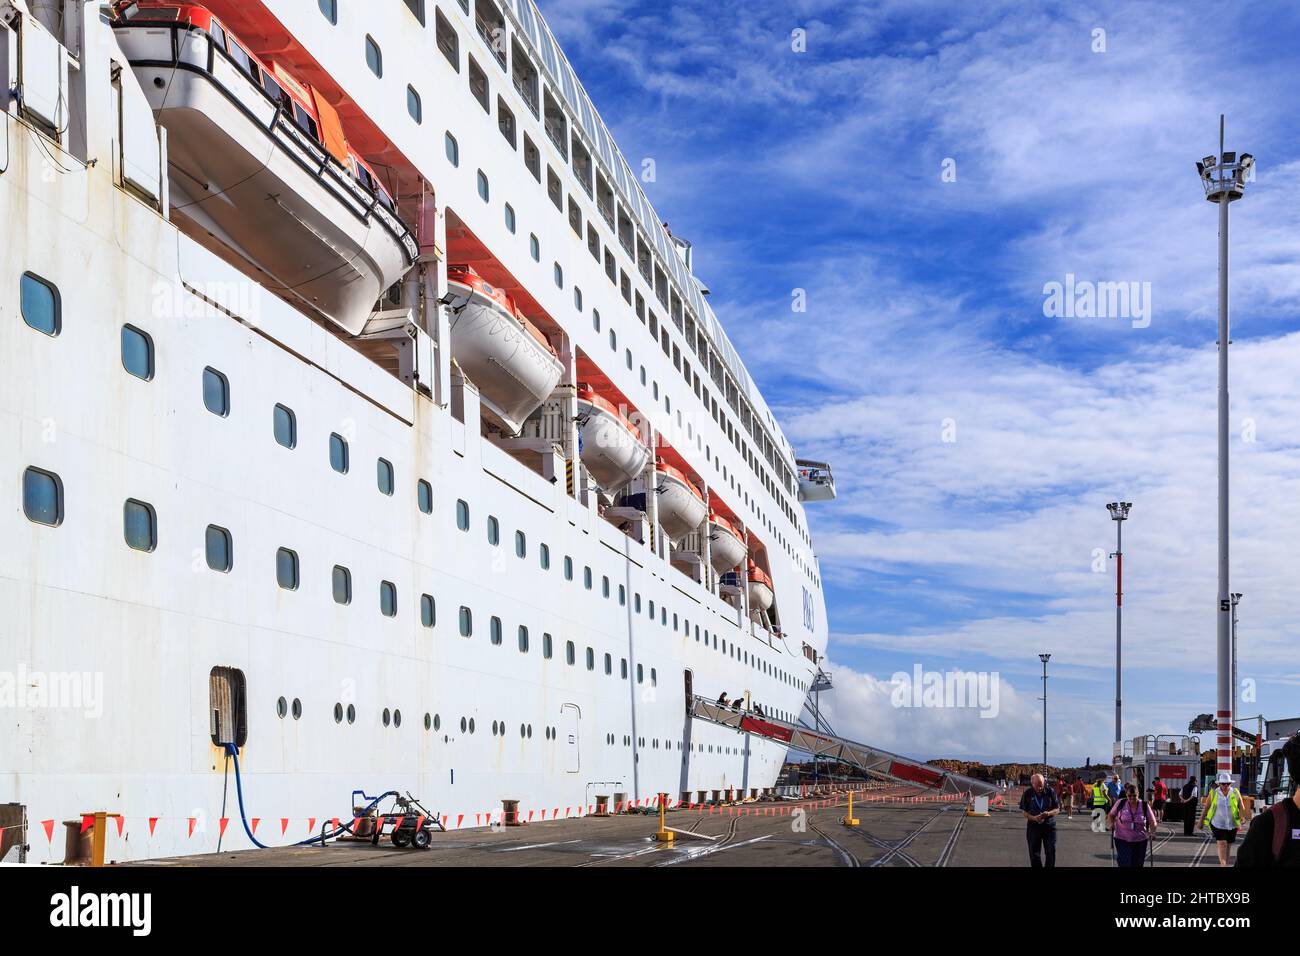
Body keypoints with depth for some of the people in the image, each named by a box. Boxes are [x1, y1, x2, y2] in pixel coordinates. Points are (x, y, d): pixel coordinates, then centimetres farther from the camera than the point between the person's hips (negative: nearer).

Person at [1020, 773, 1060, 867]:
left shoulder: (1050, 792, -4)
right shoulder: (1027, 794, -4)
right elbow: (1024, 811, -1)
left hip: (1049, 826, 0)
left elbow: (1057, 809, 1)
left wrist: (1049, 813, -20)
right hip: (1033, 826, 0)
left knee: (1051, 852, -3)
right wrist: (1034, 818, -20)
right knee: (1034, 854, 3)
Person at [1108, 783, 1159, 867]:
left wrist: (1152, 832, -17)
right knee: (1124, 864, -14)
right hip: (1122, 840, -2)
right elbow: (1111, 815, 11)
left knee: (1137, 864, 9)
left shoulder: (1144, 806, -2)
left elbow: (1153, 822, 1)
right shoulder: (1120, 803, -2)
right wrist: (1111, 823, -9)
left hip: (1140, 841, 2)